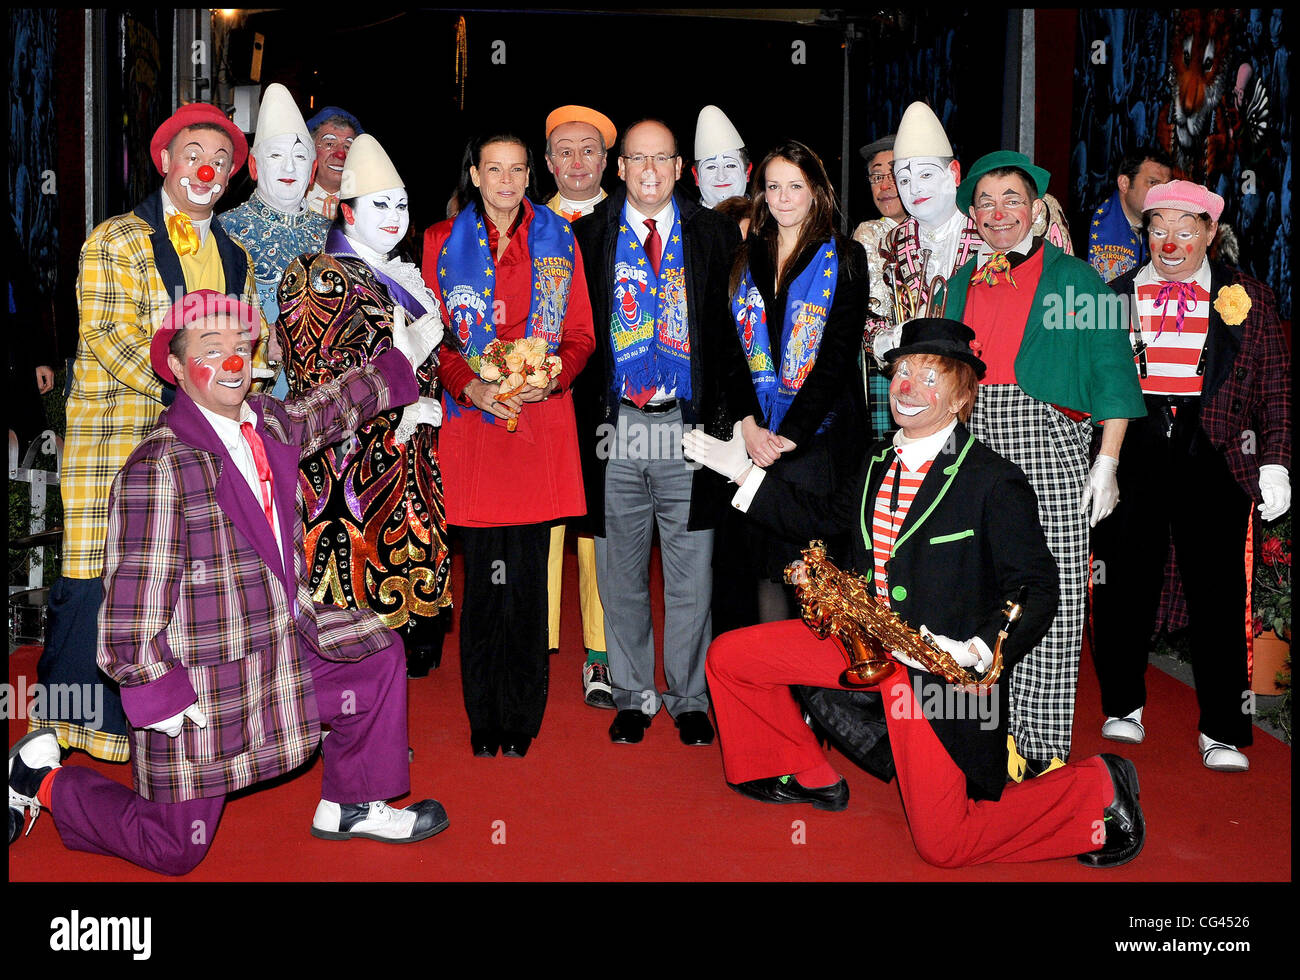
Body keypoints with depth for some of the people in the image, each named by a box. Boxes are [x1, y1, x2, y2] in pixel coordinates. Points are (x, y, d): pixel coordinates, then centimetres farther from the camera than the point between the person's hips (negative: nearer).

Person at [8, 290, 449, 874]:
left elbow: (332, 408, 22)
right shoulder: (158, 468, -23)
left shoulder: (268, 422, 0)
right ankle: (43, 782, 28)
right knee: (174, 849, 5)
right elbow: (130, 605, -22)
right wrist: (162, 697, -21)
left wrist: (404, 358, 27)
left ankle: (348, 808, 23)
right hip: (197, 679, -7)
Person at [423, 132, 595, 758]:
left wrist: (552, 376, -10)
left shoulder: (558, 241, 13)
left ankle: (521, 722, 13)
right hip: (471, 423, 0)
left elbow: (580, 334, 11)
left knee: (527, 577, 1)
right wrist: (471, 386, -12)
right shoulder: (442, 241, 10)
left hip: (540, 420, 1)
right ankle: (483, 723, 11)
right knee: (484, 575, -2)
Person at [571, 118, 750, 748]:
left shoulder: (715, 235, 6)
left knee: (690, 578, 6)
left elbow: (736, 329, 7)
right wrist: (585, 406, -1)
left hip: (689, 429, 0)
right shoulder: (587, 236, 6)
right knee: (620, 576, 9)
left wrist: (728, 410, -1)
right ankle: (632, 696, 24)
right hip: (615, 426, 1)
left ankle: (689, 699, 22)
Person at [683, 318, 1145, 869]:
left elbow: (1037, 589, -13)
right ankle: (811, 777, 25)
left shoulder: (994, 482, -15)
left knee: (942, 845, -6)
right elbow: (826, 518, 20)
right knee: (728, 656, 5)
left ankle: (1098, 788, 14)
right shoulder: (879, 462, 8)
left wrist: (978, 651, -28)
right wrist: (746, 473, 13)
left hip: (941, 666, -7)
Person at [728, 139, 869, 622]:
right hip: (755, 433, 4)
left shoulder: (844, 257, 1)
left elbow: (839, 352, -8)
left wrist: (790, 432, -15)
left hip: (816, 432, -3)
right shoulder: (746, 259, 13)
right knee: (765, 560, 6)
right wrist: (748, 423, -9)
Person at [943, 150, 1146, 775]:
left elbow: (1111, 371, 2)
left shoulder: (1074, 278, 6)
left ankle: (1042, 749, 3)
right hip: (974, 449, 4)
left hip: (1049, 449, -3)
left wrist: (1107, 461, -6)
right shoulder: (961, 284, 17)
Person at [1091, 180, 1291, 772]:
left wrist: (1275, 462, -2)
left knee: (1216, 588, 0)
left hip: (1214, 453, -1)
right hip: (1131, 449, 1)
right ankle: (1123, 706, 25)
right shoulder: (1114, 296, 11)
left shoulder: (1248, 300, 9)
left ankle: (1221, 731, 11)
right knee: (1125, 580, 6)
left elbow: (1275, 388, 7)